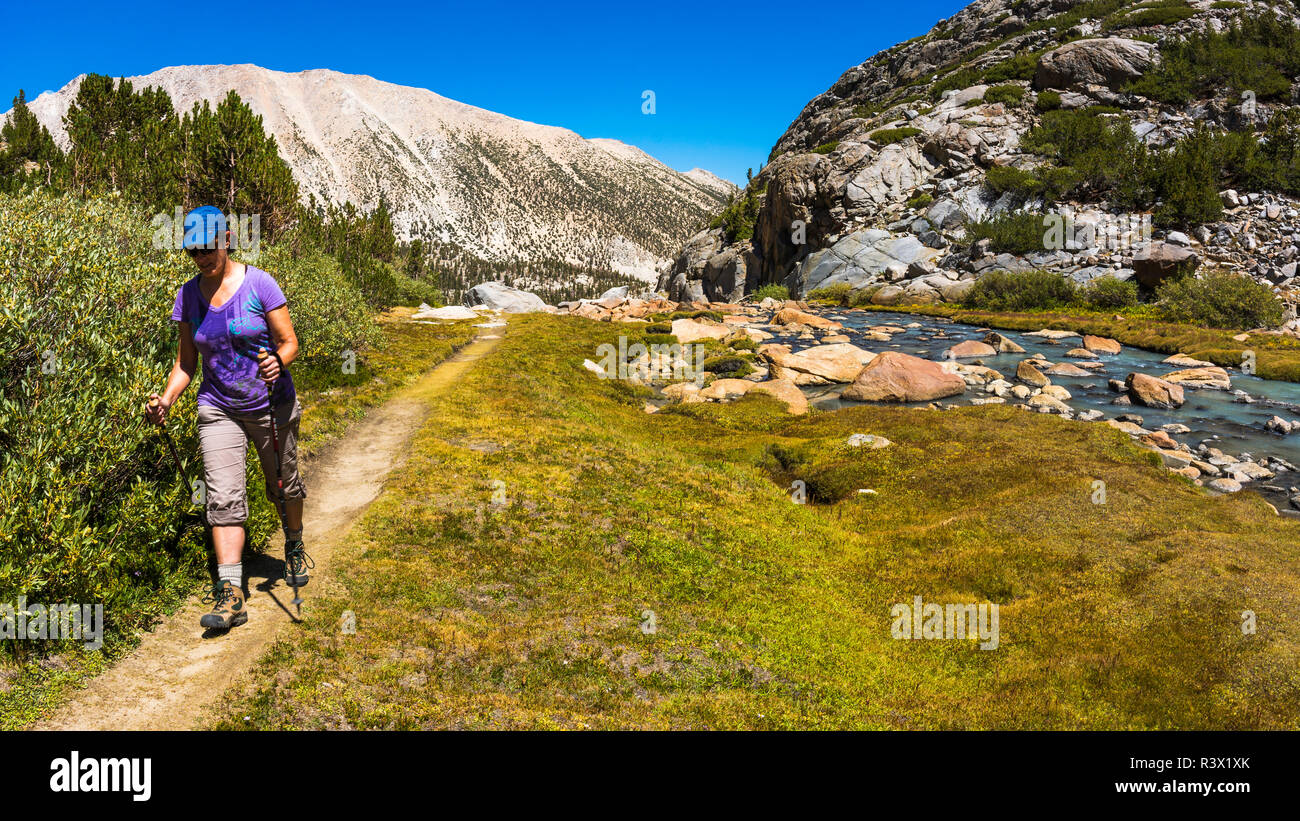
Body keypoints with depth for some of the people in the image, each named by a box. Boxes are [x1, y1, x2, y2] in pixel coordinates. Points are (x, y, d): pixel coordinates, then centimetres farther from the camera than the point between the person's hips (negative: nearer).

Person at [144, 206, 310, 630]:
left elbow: (289, 343, -9)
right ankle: (231, 593, -9)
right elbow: (186, 361, 7)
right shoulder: (188, 296, 0)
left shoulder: (258, 283, -11)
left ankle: (294, 547, 42)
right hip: (219, 409, 2)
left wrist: (277, 361, -31)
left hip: (272, 404, -2)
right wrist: (167, 397, -10)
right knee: (223, 498, -9)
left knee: (284, 485, 15)